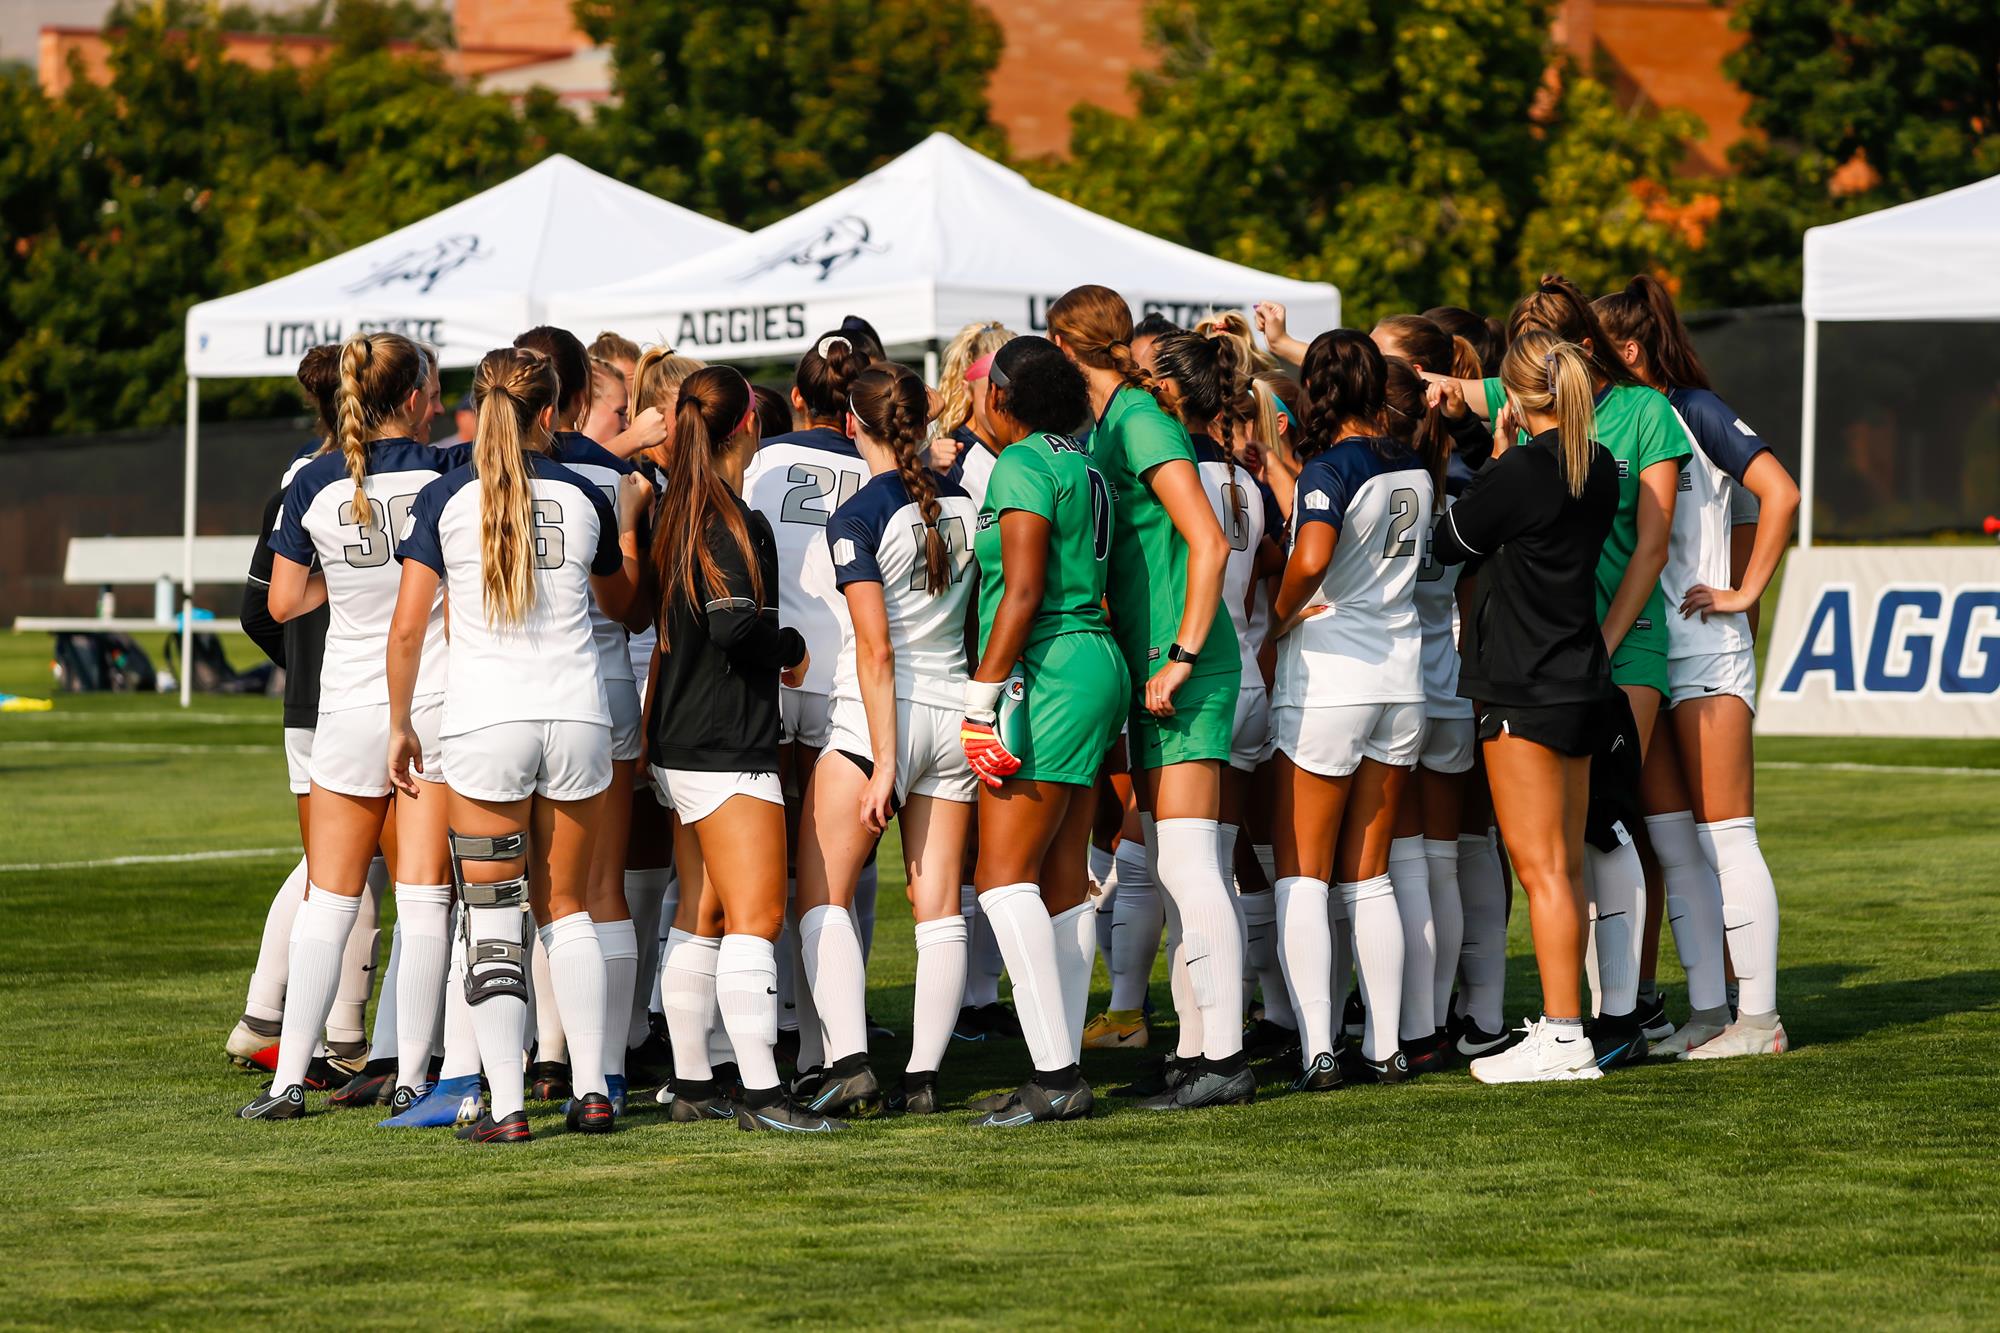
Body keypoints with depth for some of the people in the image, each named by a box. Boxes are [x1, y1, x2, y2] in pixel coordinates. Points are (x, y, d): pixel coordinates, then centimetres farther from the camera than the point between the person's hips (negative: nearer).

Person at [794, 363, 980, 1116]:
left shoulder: (857, 518, -11)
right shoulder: (966, 503, 5)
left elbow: (876, 651, -15)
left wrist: (883, 764, -15)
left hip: (876, 720, -5)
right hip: (954, 716, 5)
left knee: (821, 898, 1)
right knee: (939, 909, 6)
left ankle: (850, 1062, -13)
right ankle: (923, 1075, 3)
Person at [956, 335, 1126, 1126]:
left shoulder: (1023, 465, -10)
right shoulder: (1079, 463, 17)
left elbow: (1023, 593, -18)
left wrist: (982, 696, -17)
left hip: (1047, 673, -10)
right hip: (1092, 665, 10)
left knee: (1004, 876, -12)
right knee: (1063, 883, 8)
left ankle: (1054, 1075, -18)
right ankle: (1061, 1072, 8)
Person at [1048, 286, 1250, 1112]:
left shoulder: (1140, 421, -12)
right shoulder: (1104, 426, 16)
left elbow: (1209, 542, -19)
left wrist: (1182, 657, -20)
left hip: (1183, 670, -10)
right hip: (1147, 667, 10)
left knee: (1189, 868, -11)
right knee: (1174, 869, 11)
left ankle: (1223, 1057, -11)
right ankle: (1199, 1050, 14)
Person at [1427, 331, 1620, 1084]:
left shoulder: (1521, 471, -16)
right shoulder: (1598, 468, 7)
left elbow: (1449, 543, -3)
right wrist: (1510, 455, 13)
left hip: (1527, 690, -8)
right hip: (1581, 678, 8)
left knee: (1540, 869, -7)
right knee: (1564, 867, 12)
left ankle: (1562, 1040, -8)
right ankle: (1563, 1027, 15)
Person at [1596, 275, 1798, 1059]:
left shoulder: (1693, 412, -7)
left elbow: (1780, 493, -15)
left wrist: (1745, 594, -13)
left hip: (1703, 647, -8)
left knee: (1723, 838, -6)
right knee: (1668, 840, 7)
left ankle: (1759, 1018, -3)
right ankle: (1707, 1012, 12)